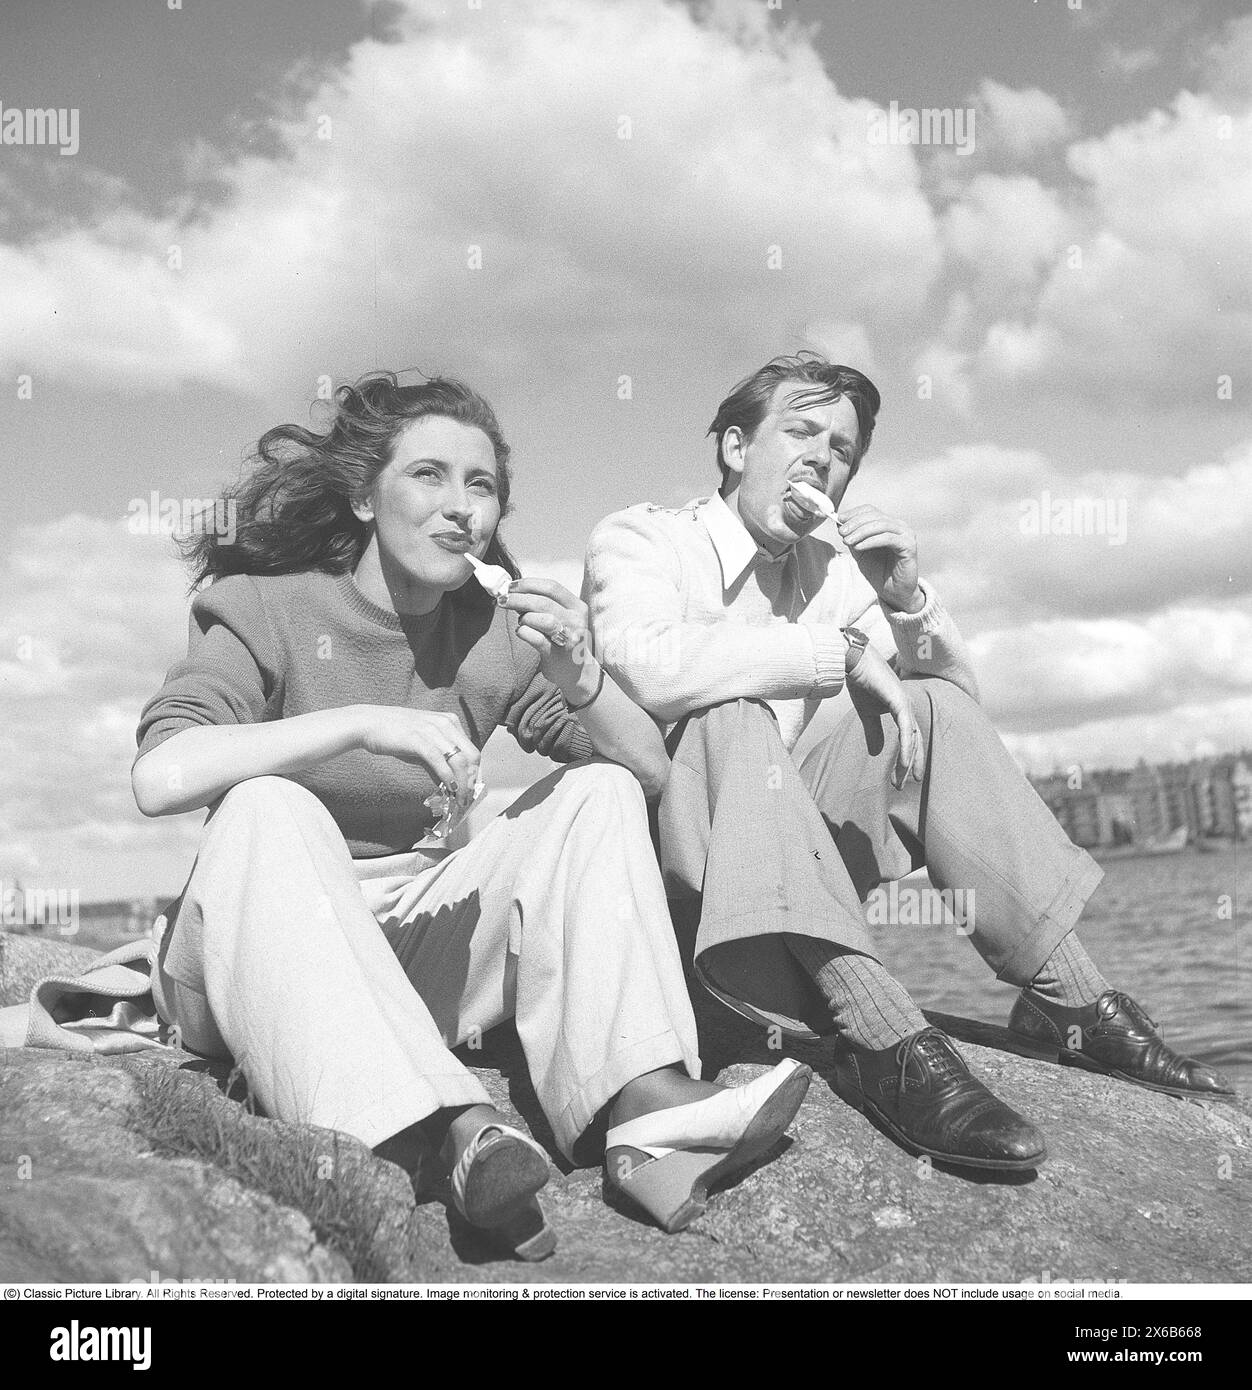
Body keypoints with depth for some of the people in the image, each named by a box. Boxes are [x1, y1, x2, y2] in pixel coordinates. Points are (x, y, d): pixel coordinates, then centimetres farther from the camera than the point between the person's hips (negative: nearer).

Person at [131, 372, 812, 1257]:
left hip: (417, 950, 4)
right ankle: (461, 1131, -46)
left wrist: (580, 679, -19)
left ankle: (645, 1107, -31)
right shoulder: (268, 610, -6)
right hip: (264, 964, -3)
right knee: (268, 811, -32)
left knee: (599, 792, -10)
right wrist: (361, 724, -29)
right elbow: (160, 777, -23)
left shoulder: (493, 632, 5)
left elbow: (651, 772, 0)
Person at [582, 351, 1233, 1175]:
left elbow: (958, 695, 11)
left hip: (794, 866, 6)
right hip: (670, 845, -6)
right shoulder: (641, 538, -6)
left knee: (929, 711, -9)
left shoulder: (829, 571, 13)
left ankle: (1067, 997, -13)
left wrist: (906, 601, -9)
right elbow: (644, 665, -28)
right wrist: (842, 652, -23)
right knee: (733, 719, -32)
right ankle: (882, 1038, -42)